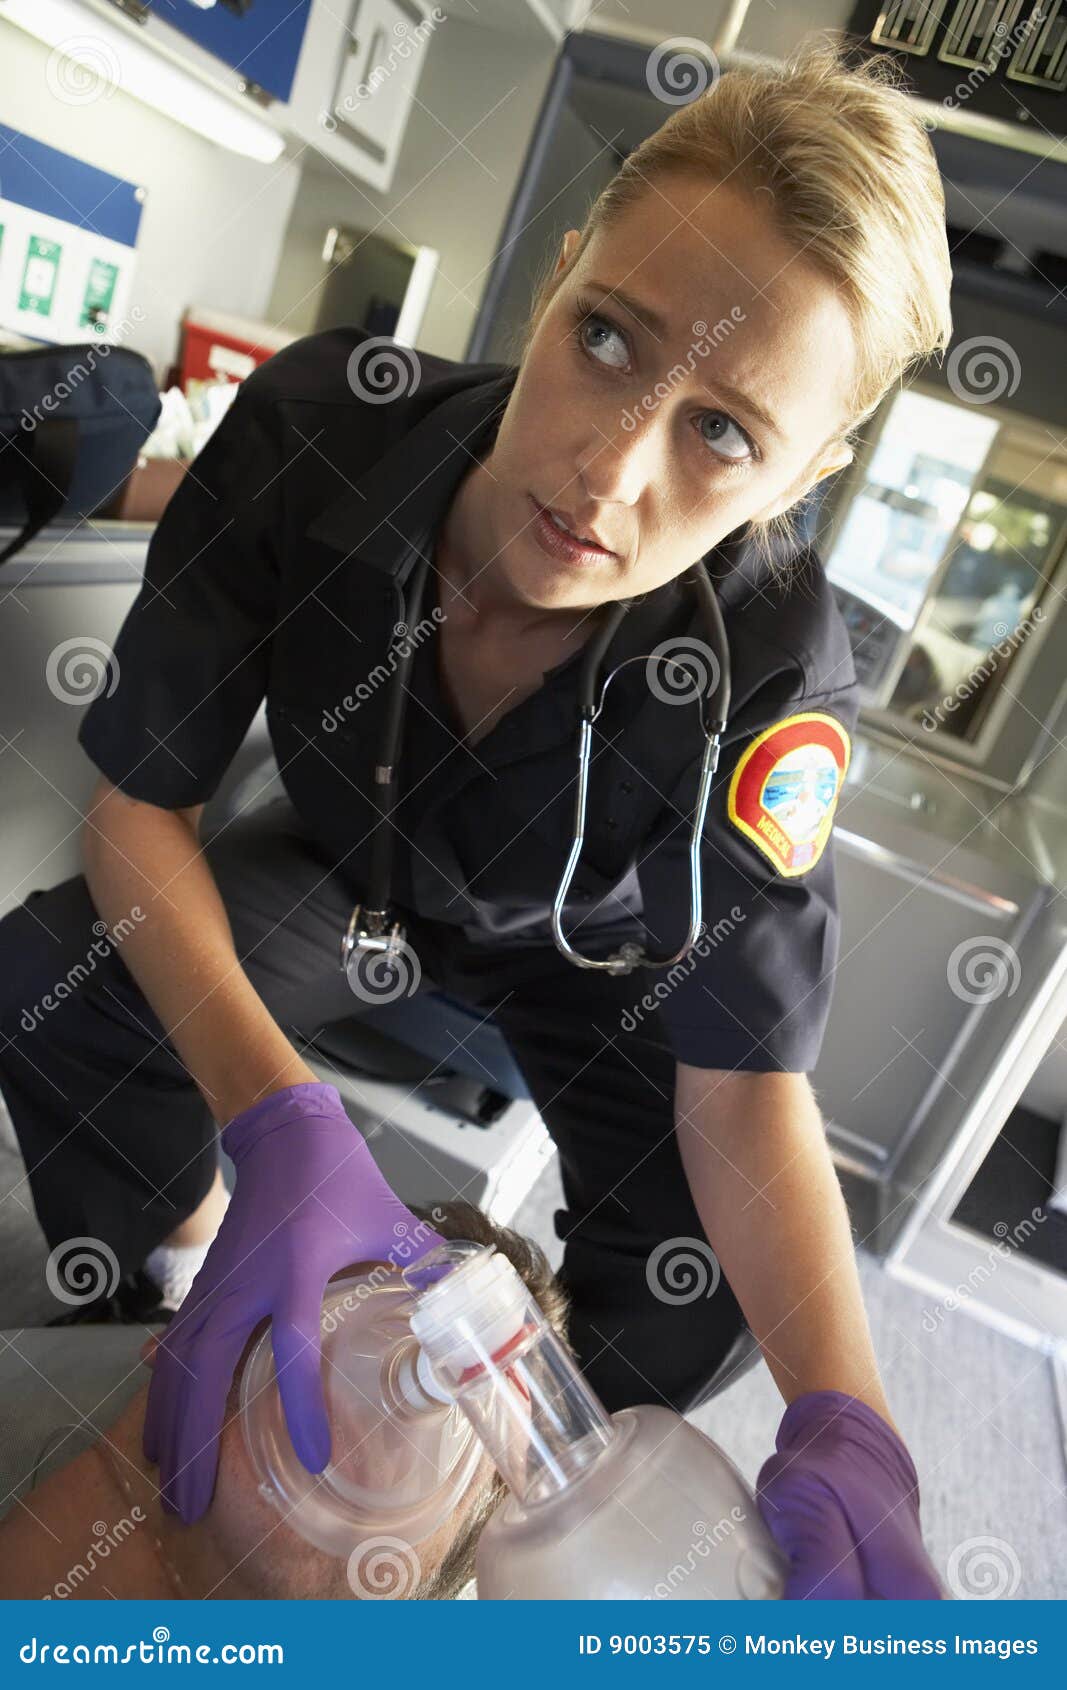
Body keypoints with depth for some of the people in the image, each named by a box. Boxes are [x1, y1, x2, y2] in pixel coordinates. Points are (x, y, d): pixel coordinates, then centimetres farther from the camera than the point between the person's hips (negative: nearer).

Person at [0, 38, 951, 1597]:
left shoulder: (774, 675, -35)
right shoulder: (312, 431, -32)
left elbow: (746, 1091, -29)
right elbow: (139, 808, -26)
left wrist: (848, 1436, -45)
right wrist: (281, 1119, -41)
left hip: (584, 945, 0)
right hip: (350, 871, 1)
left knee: (710, 1279, -20)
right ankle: (189, 1314, 9)